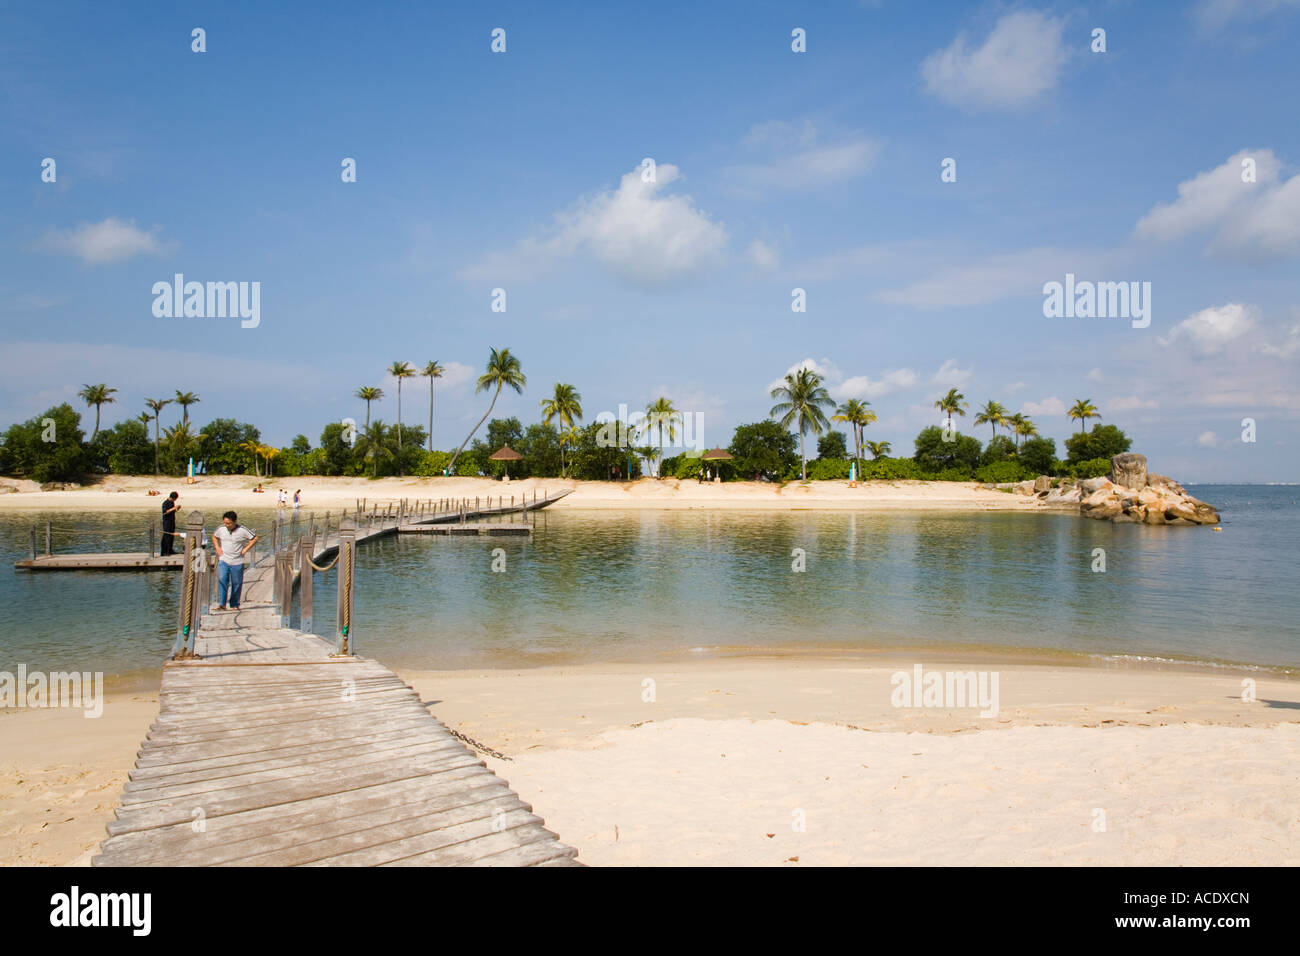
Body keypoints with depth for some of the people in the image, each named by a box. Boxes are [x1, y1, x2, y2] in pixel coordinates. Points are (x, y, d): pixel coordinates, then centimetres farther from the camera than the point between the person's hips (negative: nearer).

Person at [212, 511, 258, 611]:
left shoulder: (242, 530, -10)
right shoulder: (221, 529, -1)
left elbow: (255, 538, -1)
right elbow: (214, 536, 20)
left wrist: (245, 549, -7)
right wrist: (217, 547, 6)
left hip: (237, 562, -1)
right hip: (223, 561, 2)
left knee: (236, 584, 4)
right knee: (222, 580, -13)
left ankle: (234, 604, 18)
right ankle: (222, 604, -11)